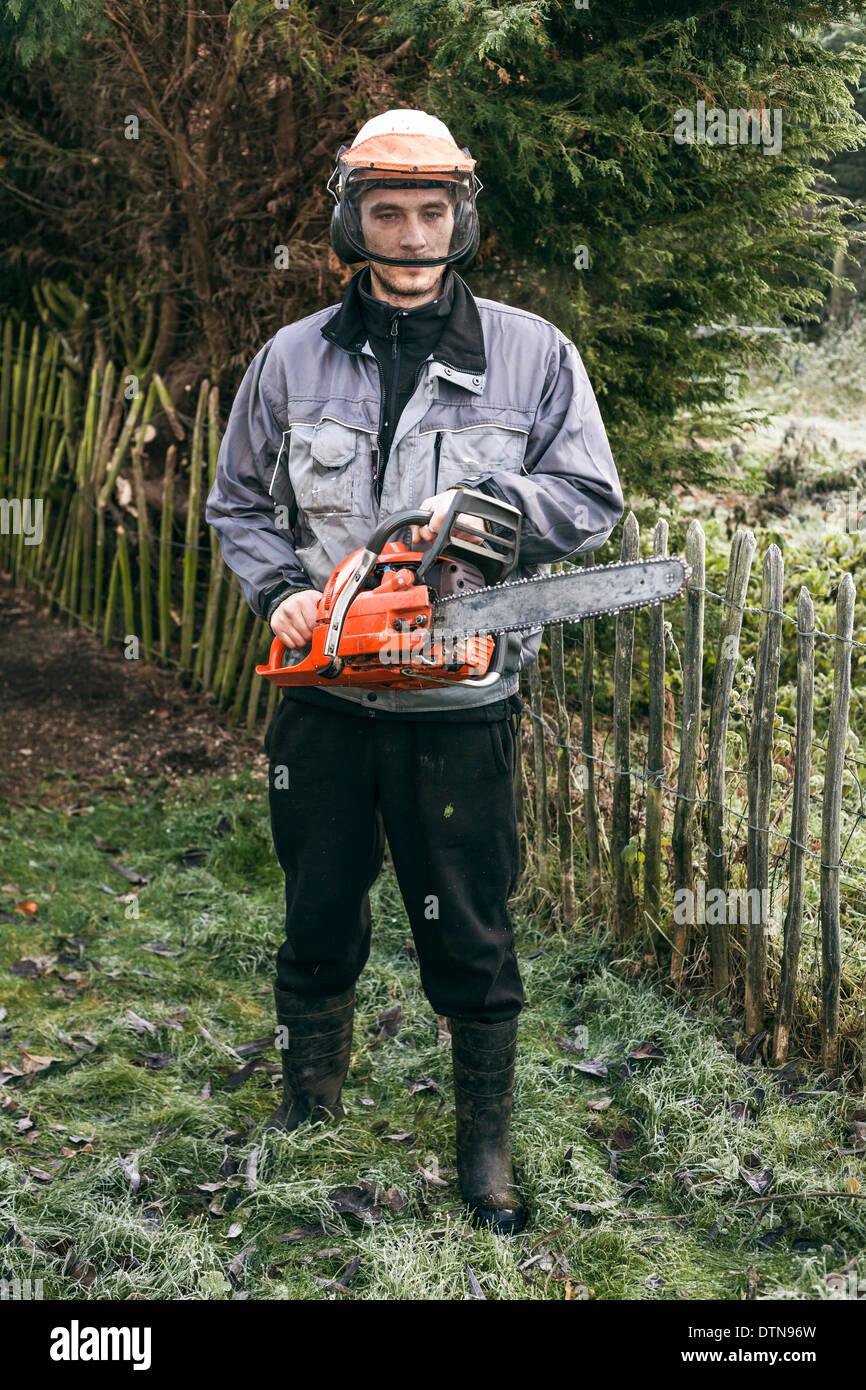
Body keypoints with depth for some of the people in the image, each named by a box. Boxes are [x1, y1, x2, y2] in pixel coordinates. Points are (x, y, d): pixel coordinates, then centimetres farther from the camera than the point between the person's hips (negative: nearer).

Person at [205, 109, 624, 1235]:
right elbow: (239, 504, 12)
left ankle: (486, 1142, 27)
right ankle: (310, 1106, 39)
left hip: (462, 709, -2)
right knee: (317, 922, 17)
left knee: (472, 940, 8)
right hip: (326, 702, 2)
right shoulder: (292, 360, 5)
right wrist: (280, 590, -7)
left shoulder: (534, 355, -1)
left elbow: (593, 500, -2)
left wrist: (487, 500, -19)